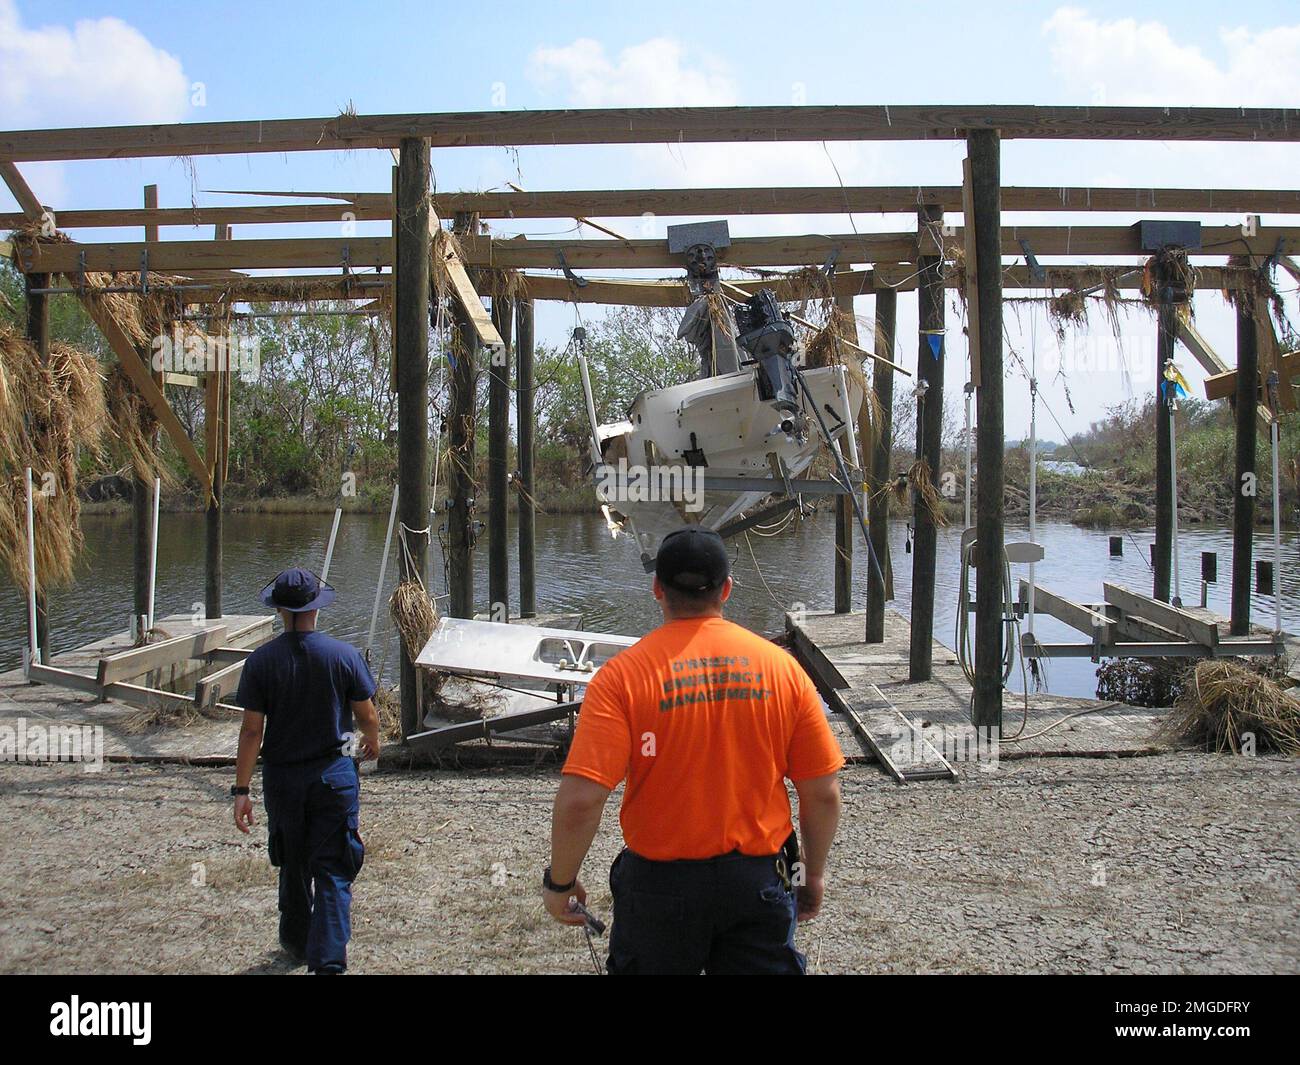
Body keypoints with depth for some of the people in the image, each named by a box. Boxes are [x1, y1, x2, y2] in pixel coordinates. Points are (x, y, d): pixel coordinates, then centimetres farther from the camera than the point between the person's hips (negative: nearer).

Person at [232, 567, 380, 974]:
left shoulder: (261, 661, -8)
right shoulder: (344, 655, -10)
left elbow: (252, 730, -8)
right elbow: (368, 716, -2)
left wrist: (241, 790, -3)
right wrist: (372, 741, 21)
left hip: (282, 779, 2)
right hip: (334, 775, -2)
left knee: (293, 867, 21)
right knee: (333, 872, 2)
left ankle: (297, 943, 40)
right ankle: (327, 960, -7)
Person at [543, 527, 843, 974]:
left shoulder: (622, 674, -14)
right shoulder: (781, 667, -6)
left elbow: (580, 799, -20)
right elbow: (823, 793, -3)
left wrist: (560, 881, -4)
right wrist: (813, 872, 12)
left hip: (660, 882, -1)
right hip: (758, 879, 2)